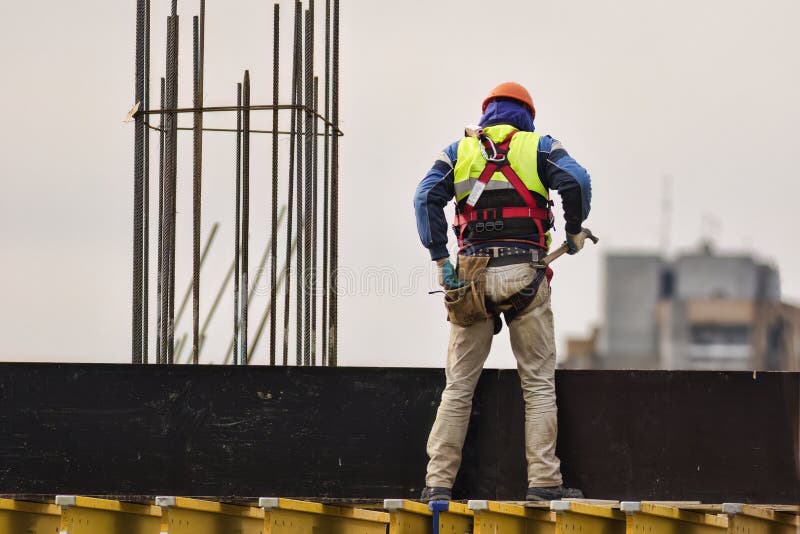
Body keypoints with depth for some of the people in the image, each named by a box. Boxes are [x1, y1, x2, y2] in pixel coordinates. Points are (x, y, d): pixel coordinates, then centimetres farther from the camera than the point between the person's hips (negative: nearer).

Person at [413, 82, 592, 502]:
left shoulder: (459, 151, 13)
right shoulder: (539, 146, 8)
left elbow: (427, 197, -2)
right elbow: (576, 180, -10)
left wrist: (441, 260, -2)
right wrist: (574, 231, 4)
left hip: (472, 276, 2)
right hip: (525, 274, -2)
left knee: (458, 385, 6)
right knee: (539, 383, 5)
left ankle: (438, 482, 2)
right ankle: (543, 480, 0)